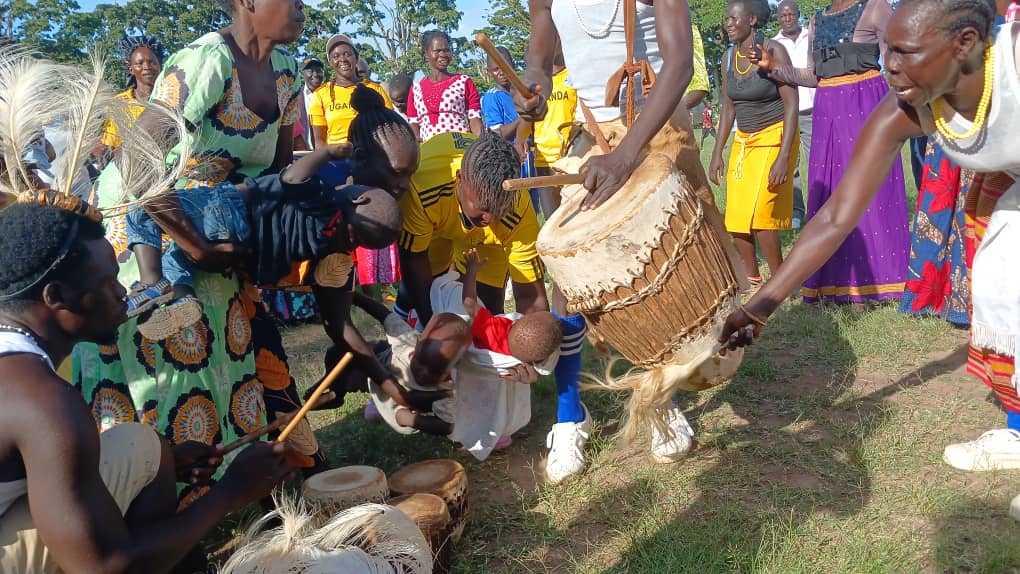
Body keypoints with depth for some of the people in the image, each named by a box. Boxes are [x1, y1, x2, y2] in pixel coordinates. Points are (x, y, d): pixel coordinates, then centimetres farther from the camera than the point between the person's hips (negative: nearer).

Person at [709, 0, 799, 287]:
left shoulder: (773, 50, -13)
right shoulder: (729, 57, 4)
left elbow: (792, 103, -16)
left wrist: (784, 156, -23)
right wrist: (718, 152, 6)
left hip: (774, 137, -6)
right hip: (744, 140, 6)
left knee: (759, 215, -15)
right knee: (736, 218, 6)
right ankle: (751, 280, 22)